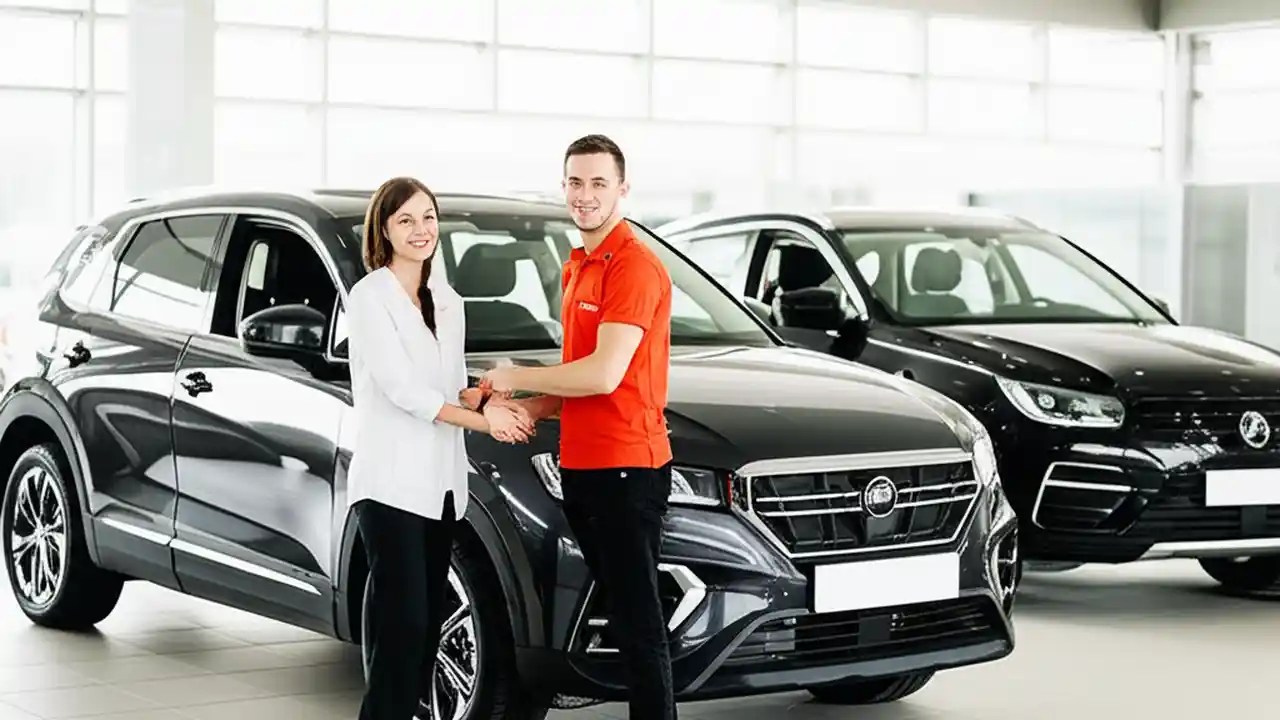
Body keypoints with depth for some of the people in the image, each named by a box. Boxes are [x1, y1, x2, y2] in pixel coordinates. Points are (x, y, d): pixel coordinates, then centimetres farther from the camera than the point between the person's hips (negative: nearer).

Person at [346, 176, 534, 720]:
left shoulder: (448, 302, 15)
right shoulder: (370, 296, -6)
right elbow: (399, 387, -14)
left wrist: (482, 401, -4)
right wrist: (481, 420, -15)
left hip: (439, 483, 7)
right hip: (391, 481, -7)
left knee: (429, 622, 9)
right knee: (402, 623, -11)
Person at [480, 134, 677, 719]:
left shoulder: (634, 266, -12)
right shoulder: (576, 267, 17)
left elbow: (603, 374, -21)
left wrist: (515, 378, -9)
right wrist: (531, 408, 4)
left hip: (626, 468, -9)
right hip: (580, 466, 9)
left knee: (637, 621, -6)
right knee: (617, 611, 13)